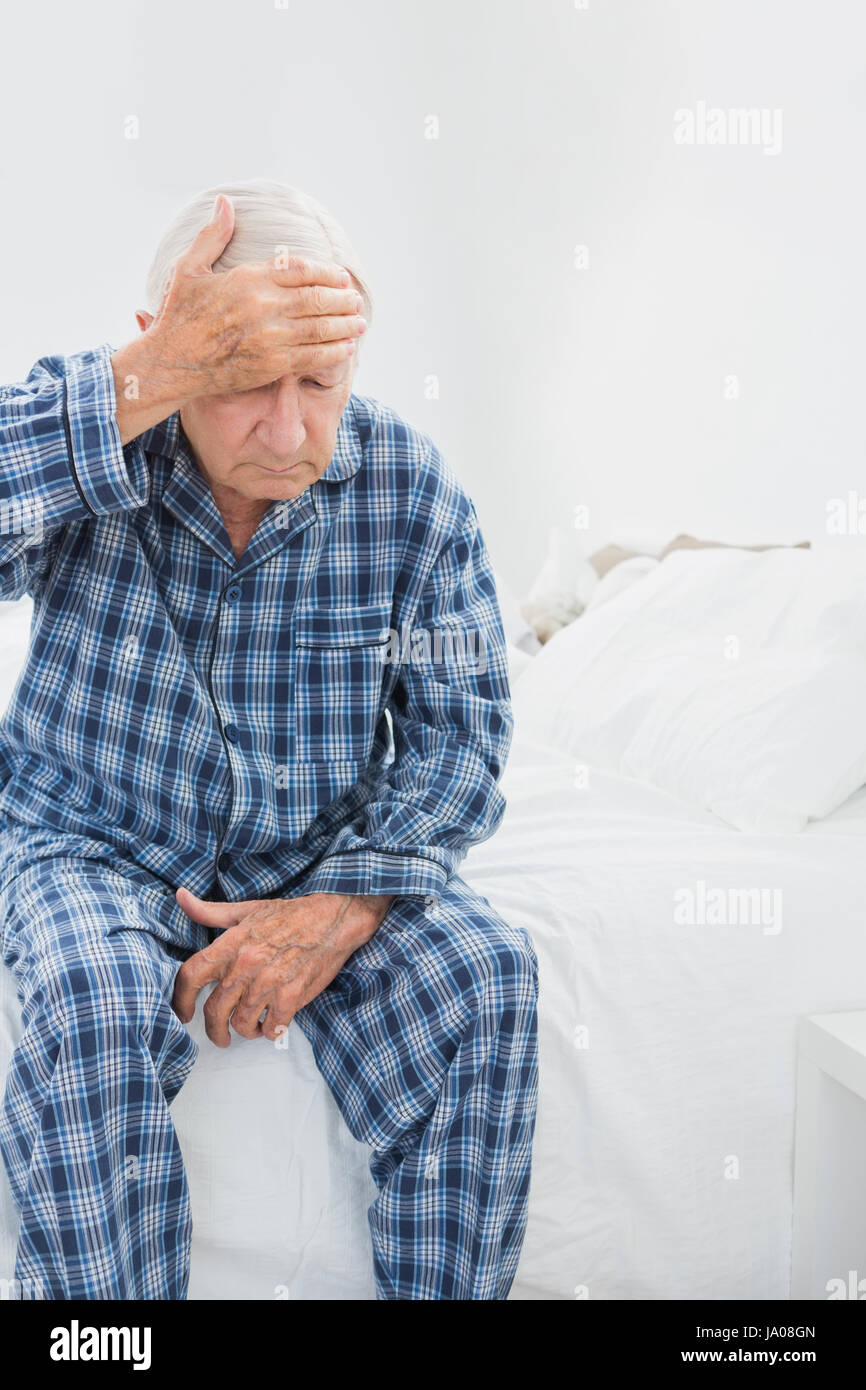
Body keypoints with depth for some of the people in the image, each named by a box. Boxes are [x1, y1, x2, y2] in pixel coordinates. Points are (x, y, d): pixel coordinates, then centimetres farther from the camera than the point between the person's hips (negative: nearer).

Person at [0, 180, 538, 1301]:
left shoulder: (407, 488, -9)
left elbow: (457, 726, -6)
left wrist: (347, 905, -20)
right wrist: (145, 381, -40)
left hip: (323, 856, 2)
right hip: (94, 842, -1)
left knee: (484, 974, -23)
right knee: (96, 1003, -31)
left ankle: (447, 1295, -4)